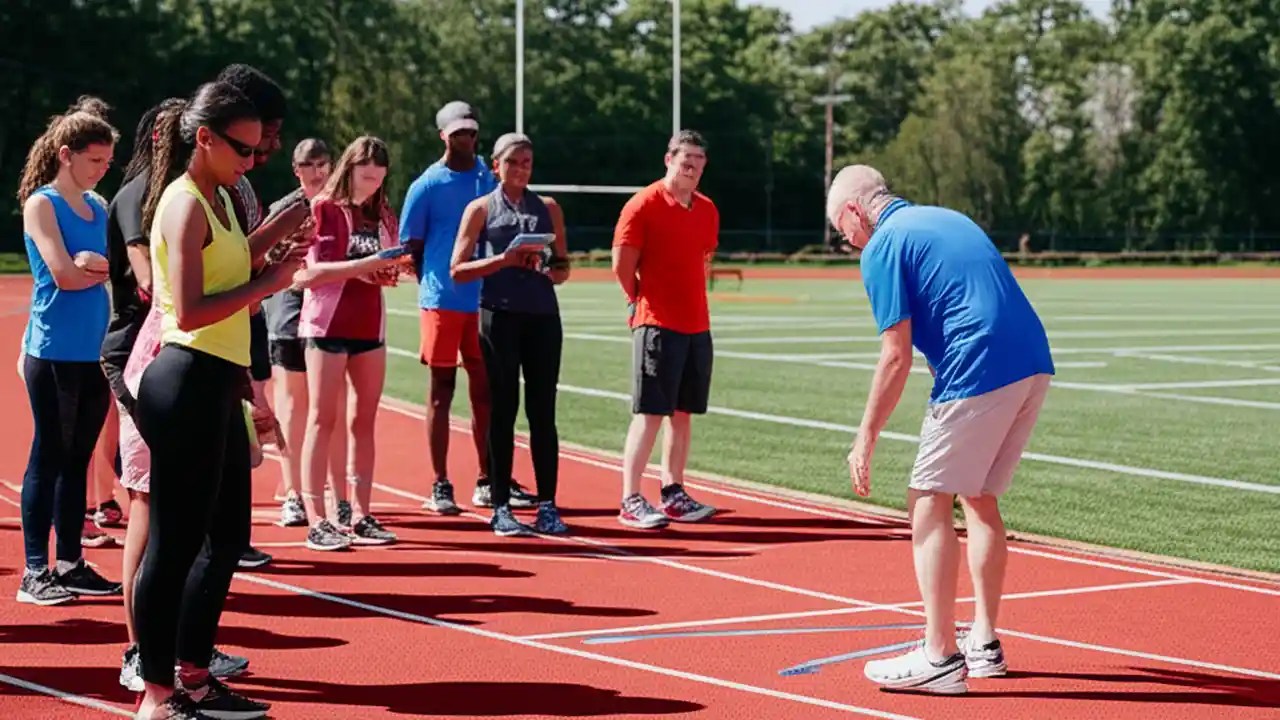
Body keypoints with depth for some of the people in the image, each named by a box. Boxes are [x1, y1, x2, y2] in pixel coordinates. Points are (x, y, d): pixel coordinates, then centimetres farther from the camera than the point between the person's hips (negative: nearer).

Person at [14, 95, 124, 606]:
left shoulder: (98, 207, 14)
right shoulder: (41, 203, -6)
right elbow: (62, 273, -16)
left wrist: (94, 265, -11)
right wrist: (106, 269, -1)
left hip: (94, 353, 6)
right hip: (54, 353, -6)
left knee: (77, 458, 10)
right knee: (48, 458, -3)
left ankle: (70, 564, 17)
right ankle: (35, 572, 1)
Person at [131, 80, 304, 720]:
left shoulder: (218, 200, 16)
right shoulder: (185, 204, -13)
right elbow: (189, 312, -22)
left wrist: (267, 248, 9)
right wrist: (267, 283, -15)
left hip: (217, 384, 10)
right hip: (188, 384, -10)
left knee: (227, 537, 15)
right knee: (176, 540, -5)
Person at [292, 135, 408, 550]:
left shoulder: (382, 216, 14)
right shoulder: (322, 209, -5)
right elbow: (305, 273, -13)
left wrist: (391, 271, -1)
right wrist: (361, 266, -22)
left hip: (370, 326, 6)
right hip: (327, 325, -6)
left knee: (364, 420, 5)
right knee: (323, 420, -5)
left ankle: (362, 516, 9)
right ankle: (316, 522, -6)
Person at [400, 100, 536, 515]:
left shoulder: (490, 178, 10)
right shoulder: (427, 186, -1)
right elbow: (411, 247, 3)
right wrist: (435, 284, -3)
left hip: (485, 301, 4)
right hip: (443, 303, -4)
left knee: (485, 390, 7)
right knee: (442, 390, 2)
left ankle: (487, 482, 15)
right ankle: (440, 486, 7)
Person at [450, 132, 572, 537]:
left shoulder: (548, 209, 14)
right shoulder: (481, 209, 6)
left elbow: (563, 270, 15)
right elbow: (458, 270, -1)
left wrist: (546, 268, -8)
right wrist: (504, 260, -14)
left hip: (543, 316, 2)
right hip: (499, 316, -2)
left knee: (543, 412, 1)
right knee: (503, 410, -1)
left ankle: (547, 506, 5)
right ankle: (501, 507, 4)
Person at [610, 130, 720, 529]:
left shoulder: (707, 210, 12)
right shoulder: (644, 204, -8)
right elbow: (622, 264, -8)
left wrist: (690, 300, 15)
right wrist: (644, 302, 4)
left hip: (697, 326, 7)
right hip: (658, 324, -7)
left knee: (683, 412, 9)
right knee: (649, 414, -8)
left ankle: (673, 495, 16)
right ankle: (630, 501, -6)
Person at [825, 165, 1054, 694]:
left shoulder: (882, 247, 0)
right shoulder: (950, 218, 24)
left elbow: (896, 357, -6)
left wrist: (865, 441, 0)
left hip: (979, 375, -8)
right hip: (1035, 367, 8)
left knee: (929, 503, 0)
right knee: (980, 499, 19)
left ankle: (939, 657, -3)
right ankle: (984, 644, 24)